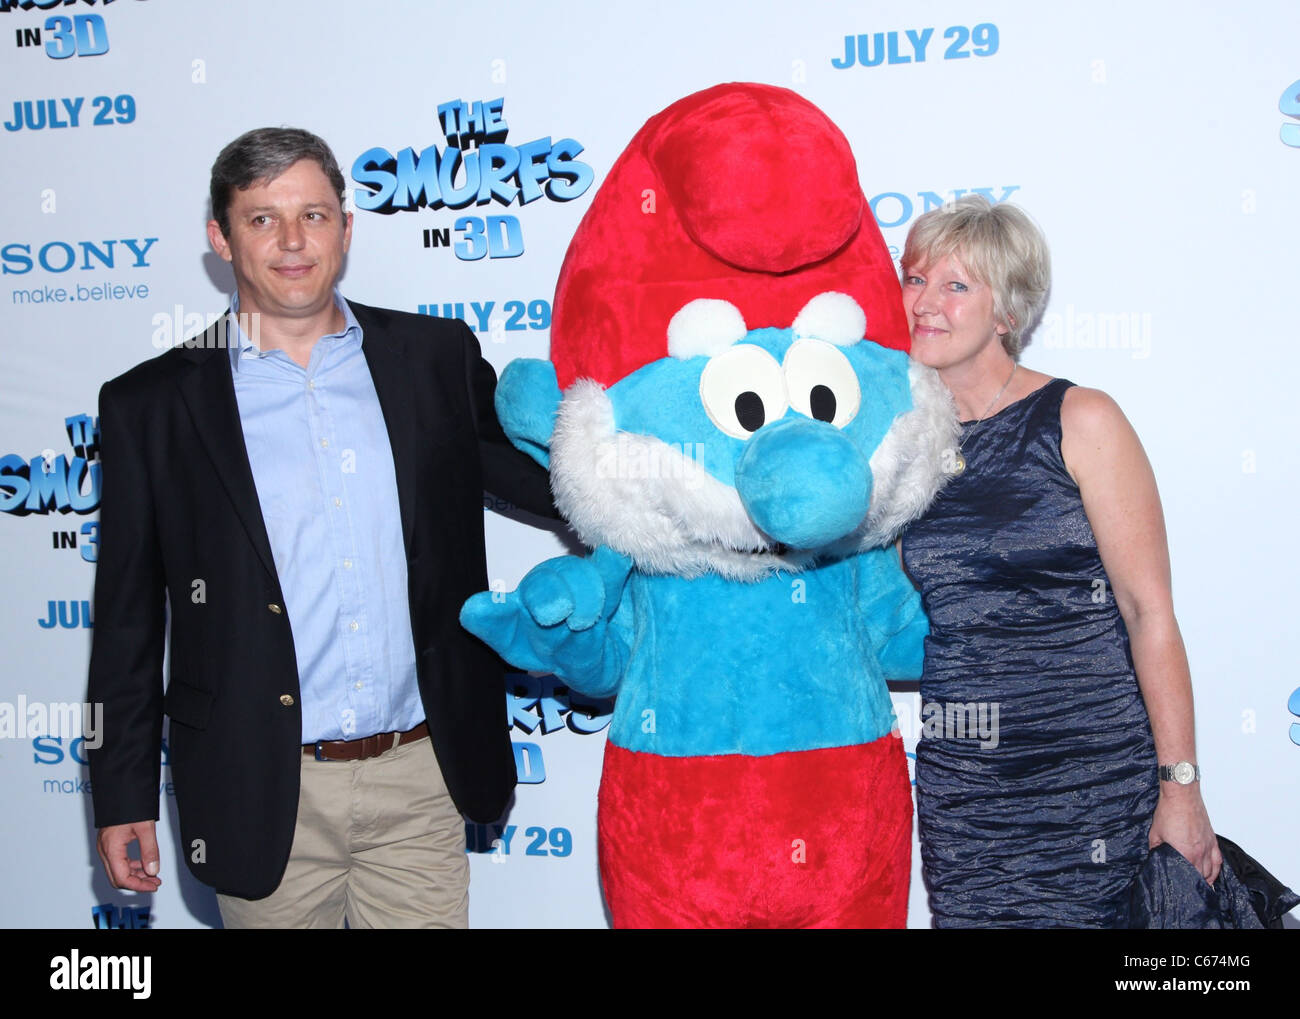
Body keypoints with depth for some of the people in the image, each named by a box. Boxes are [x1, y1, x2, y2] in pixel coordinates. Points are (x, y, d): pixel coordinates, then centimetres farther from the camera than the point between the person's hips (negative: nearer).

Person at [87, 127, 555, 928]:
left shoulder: (436, 357, 4)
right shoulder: (153, 404, 0)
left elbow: (552, 477, 12)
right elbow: (129, 615, 3)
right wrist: (123, 795, 3)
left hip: (422, 777, 2)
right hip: (264, 795, -1)